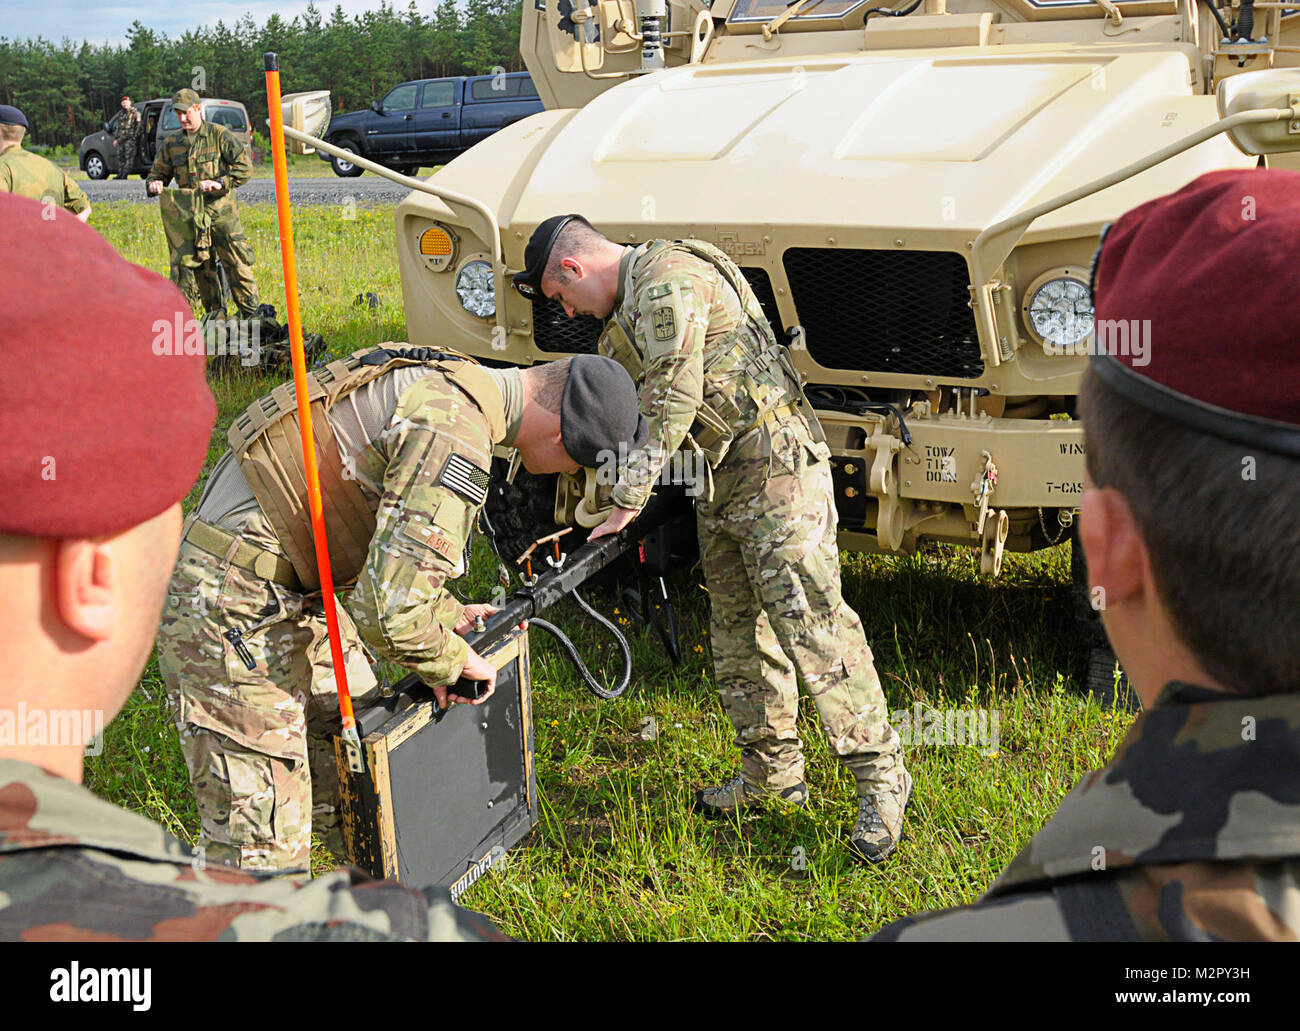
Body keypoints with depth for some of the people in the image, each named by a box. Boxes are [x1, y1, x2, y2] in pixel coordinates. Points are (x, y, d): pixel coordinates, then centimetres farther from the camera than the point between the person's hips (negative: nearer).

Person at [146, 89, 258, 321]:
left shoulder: (219, 135, -1)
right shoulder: (171, 143, 12)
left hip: (220, 209, -4)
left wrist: (221, 183, -20)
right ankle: (216, 313, 15)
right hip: (188, 214, 4)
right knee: (200, 267, 4)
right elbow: (157, 172, 21)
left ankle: (252, 314, 0)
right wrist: (153, 184, -3)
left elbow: (245, 167, -6)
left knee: (237, 263, -7)